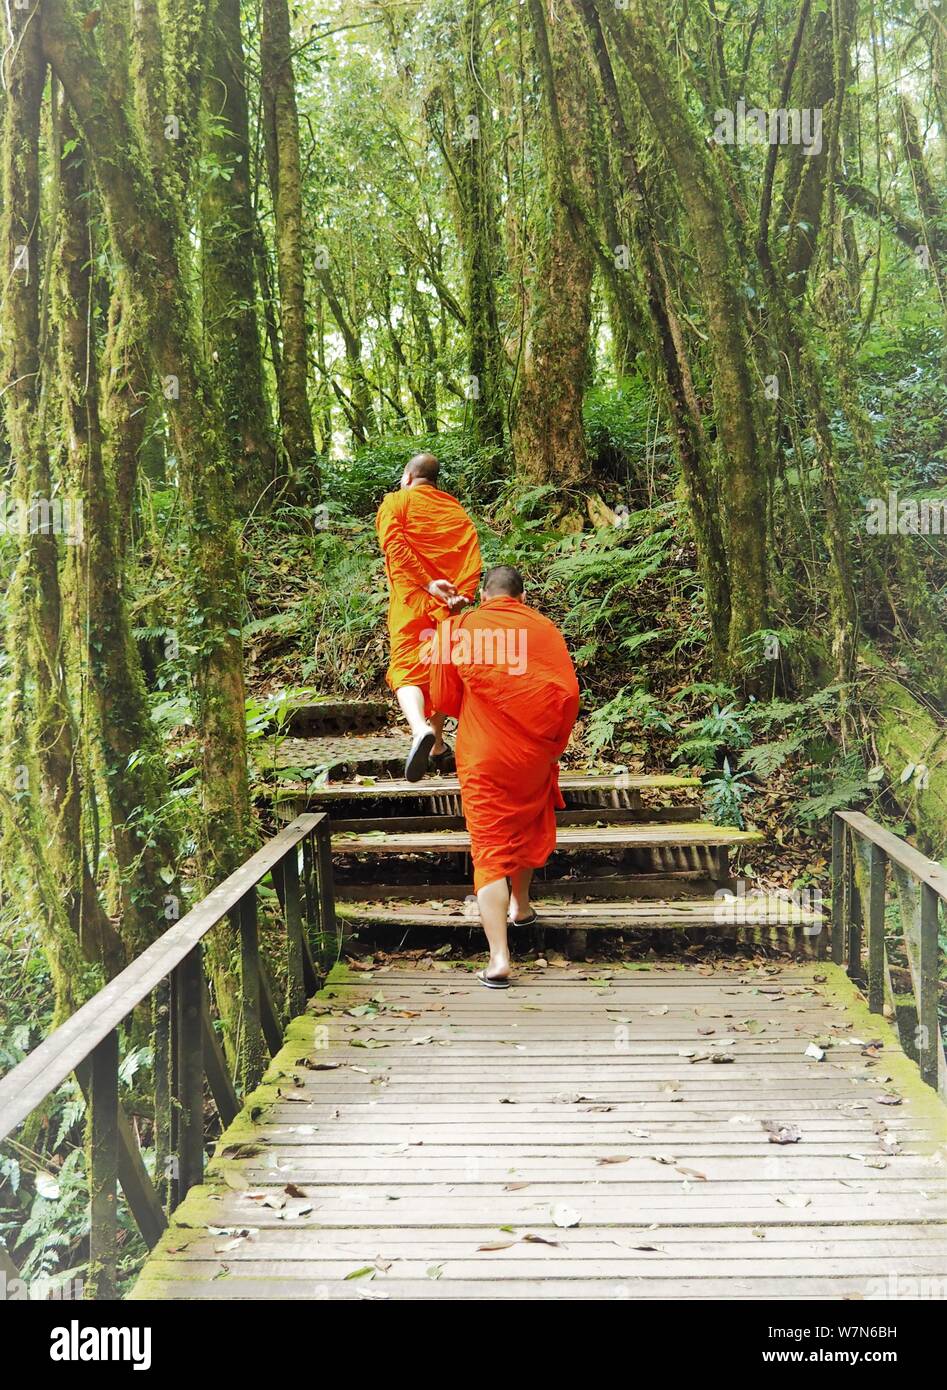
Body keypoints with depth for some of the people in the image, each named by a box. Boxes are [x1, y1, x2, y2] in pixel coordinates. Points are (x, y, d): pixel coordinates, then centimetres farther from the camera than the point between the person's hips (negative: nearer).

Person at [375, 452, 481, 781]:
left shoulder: (395, 502, 5)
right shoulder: (454, 508, 16)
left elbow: (395, 546, -13)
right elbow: (471, 553, 0)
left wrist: (428, 583, -17)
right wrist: (463, 593, -11)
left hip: (411, 598, -4)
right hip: (446, 604, 4)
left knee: (406, 669, -11)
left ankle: (420, 730, -38)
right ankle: (437, 745, 24)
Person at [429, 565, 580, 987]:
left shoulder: (458, 628, -1)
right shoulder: (544, 628, 2)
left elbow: (444, 698, 5)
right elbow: (569, 691, -2)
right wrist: (555, 743, 13)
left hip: (482, 756, -2)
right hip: (534, 753, 2)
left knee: (489, 848, -2)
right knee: (528, 822, 29)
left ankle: (499, 956, -14)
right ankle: (520, 905, 47)